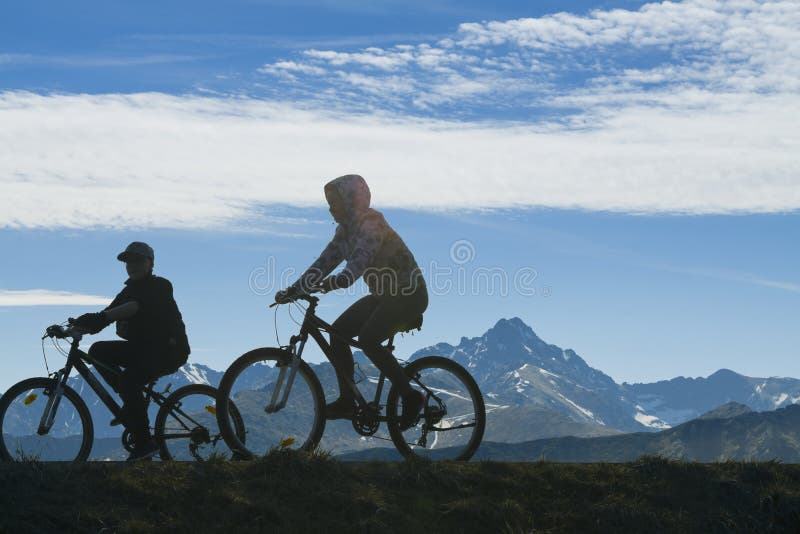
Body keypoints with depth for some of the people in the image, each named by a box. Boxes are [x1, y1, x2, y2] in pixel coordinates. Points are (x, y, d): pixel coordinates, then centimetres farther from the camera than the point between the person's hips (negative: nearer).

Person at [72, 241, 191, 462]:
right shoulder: (129, 291, 16)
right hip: (141, 348, 9)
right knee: (98, 351, -7)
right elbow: (108, 316, 5)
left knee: (129, 380, -31)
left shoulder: (160, 286, -10)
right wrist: (76, 327, -14)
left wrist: (101, 317, -45)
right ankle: (132, 404, 0)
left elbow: (137, 306, -31)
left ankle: (145, 443, -22)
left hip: (169, 350, -8)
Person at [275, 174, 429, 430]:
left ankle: (410, 396, -17)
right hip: (383, 295, 9)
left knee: (367, 338, -27)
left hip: (409, 295, -9)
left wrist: (328, 285, -51)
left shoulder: (371, 225, -20)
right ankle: (347, 401, 5)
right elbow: (325, 262, 6)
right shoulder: (346, 229, 7)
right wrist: (291, 291, -2)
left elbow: (357, 266, -36)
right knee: (338, 331, -2)